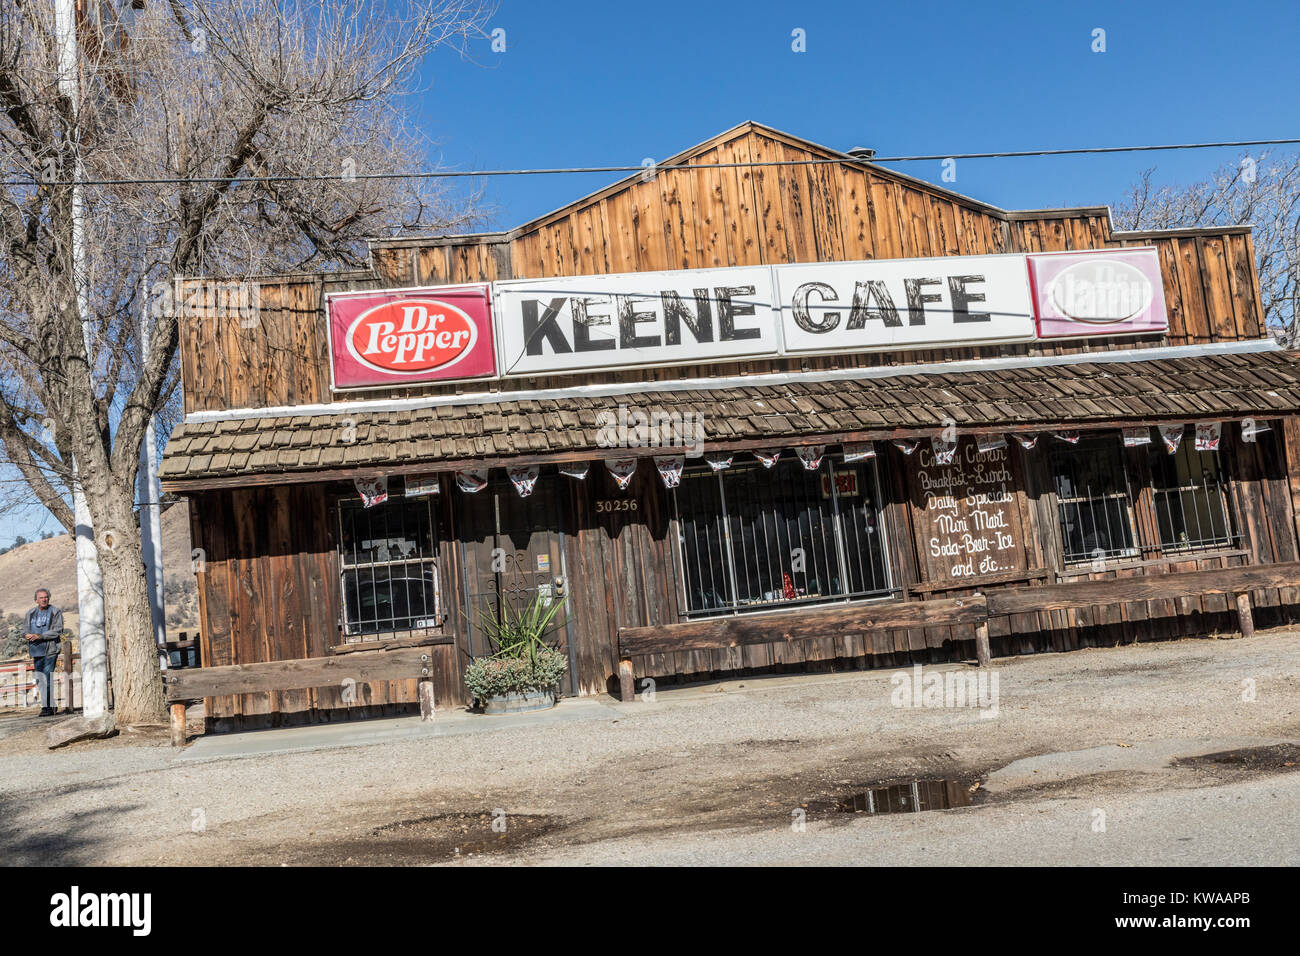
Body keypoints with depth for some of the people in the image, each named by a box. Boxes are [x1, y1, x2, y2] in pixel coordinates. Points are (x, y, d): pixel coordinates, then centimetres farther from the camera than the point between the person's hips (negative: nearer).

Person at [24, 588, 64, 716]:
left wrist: (40, 636, -19)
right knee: (40, 679, 9)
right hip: (36, 650, 6)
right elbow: (25, 629, 14)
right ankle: (47, 706, 19)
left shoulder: (56, 612, -2)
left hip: (50, 650, -6)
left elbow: (58, 630, -10)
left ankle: (48, 707, -9)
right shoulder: (31, 613, 15)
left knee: (47, 678, -12)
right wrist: (27, 635, -9)